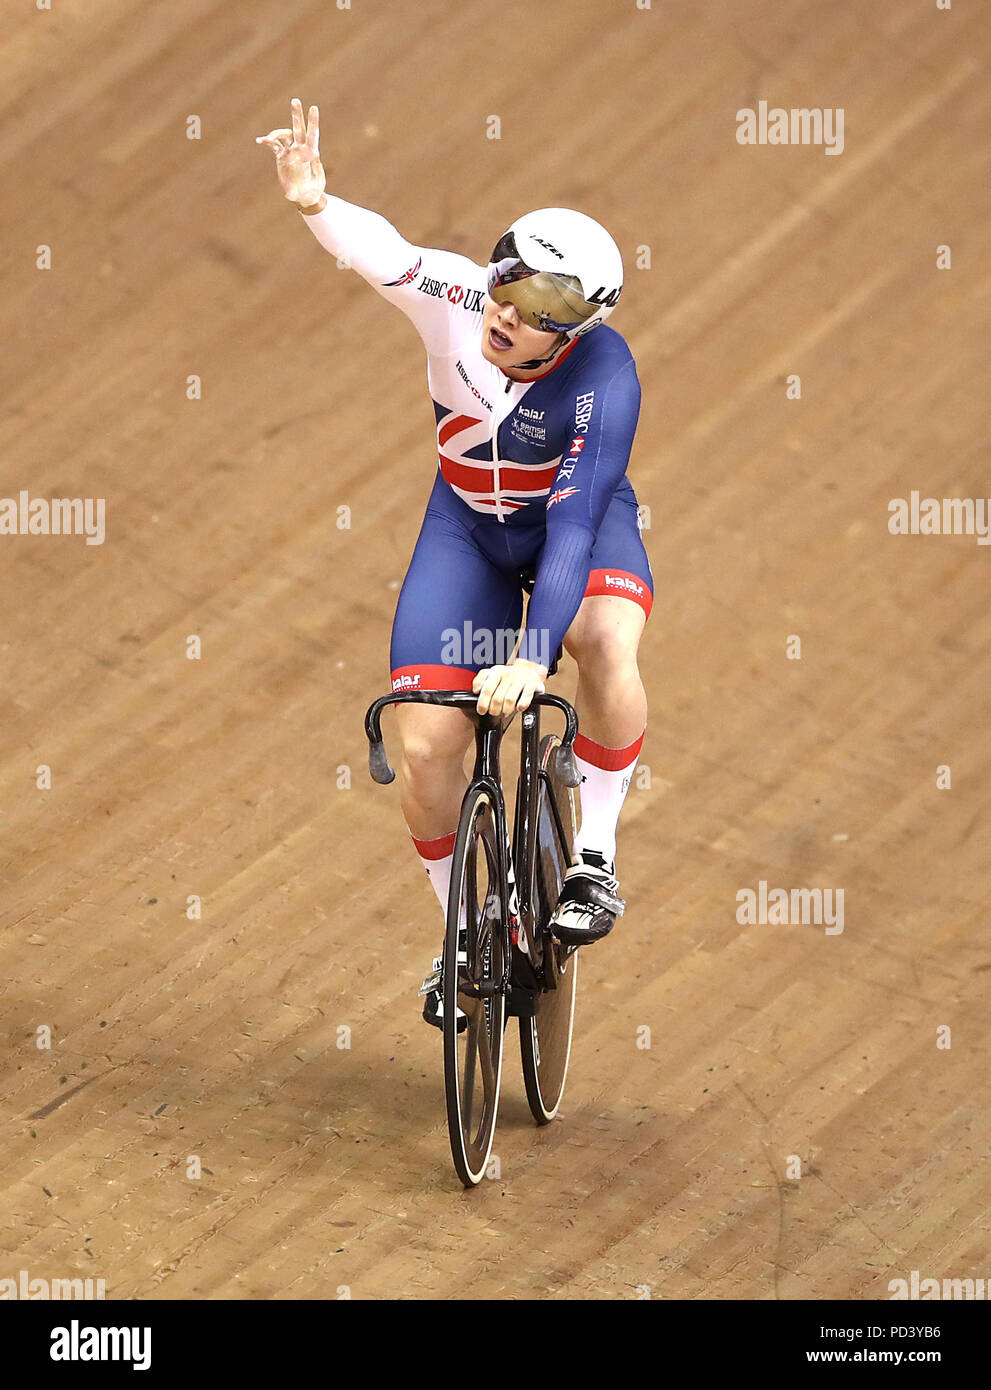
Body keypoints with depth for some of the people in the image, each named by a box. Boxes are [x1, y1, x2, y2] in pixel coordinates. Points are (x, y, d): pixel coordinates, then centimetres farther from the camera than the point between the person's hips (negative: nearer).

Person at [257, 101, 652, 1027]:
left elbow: (574, 525, -39)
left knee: (609, 644, -37)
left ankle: (595, 857, -15)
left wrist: (531, 659, -49)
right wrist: (313, 201, -57)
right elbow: (377, 248, -33)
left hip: (579, 523, -3)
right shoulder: (456, 299, -24)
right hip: (468, 526, 3)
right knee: (427, 752, -9)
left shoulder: (604, 376, -33)